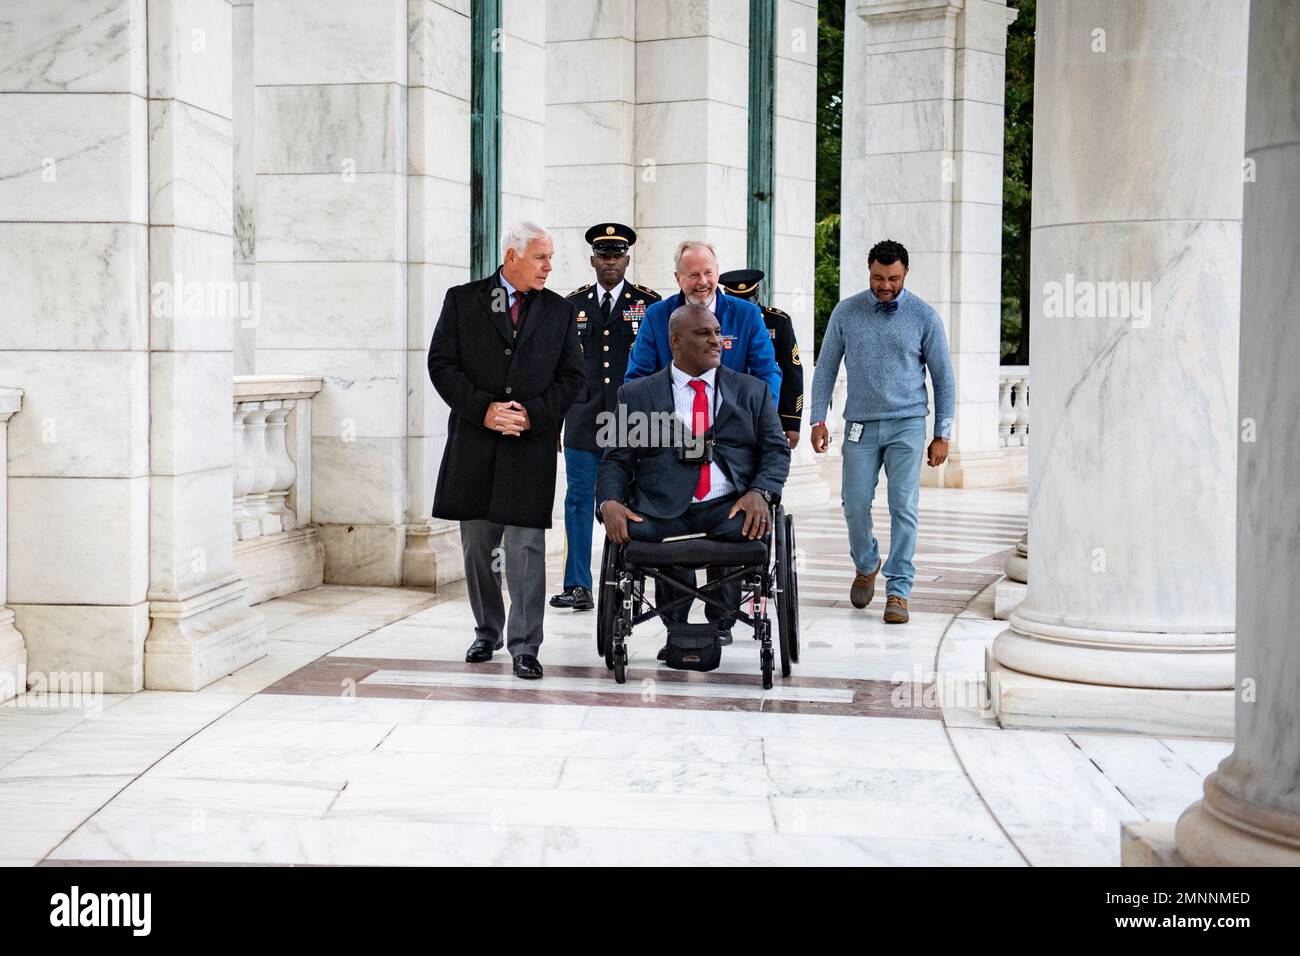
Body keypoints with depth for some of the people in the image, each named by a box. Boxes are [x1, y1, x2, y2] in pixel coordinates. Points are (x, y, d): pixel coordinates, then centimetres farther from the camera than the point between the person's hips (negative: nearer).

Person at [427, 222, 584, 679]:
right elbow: (442, 364, 0)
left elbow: (571, 376, 7)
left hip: (532, 444, -1)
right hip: (474, 442, 1)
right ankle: (486, 632, 26)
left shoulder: (559, 310, 9)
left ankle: (525, 647, 0)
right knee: (477, 544, 10)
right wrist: (483, 409, -11)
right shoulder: (462, 300, 5)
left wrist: (534, 414, -8)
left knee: (526, 547, -6)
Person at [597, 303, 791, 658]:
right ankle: (675, 626, -3)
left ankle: (719, 625, -4)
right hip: (663, 508, 0)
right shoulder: (636, 395, 15)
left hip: (728, 506, 0)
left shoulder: (752, 391, 18)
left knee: (749, 527, -34)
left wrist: (759, 493, -11)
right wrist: (609, 501, -12)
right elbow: (617, 459, 10)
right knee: (635, 529, -32)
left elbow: (776, 450, 10)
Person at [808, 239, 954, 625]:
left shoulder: (924, 317, -2)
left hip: (907, 424, -1)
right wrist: (818, 420, 1)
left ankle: (898, 591, 0)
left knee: (903, 507, -6)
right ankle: (866, 565, 30)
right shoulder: (846, 313, 2)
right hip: (860, 424, 2)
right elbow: (826, 368, 8)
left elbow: (943, 377, 2)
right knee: (855, 505, 1)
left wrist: (942, 434, 0)